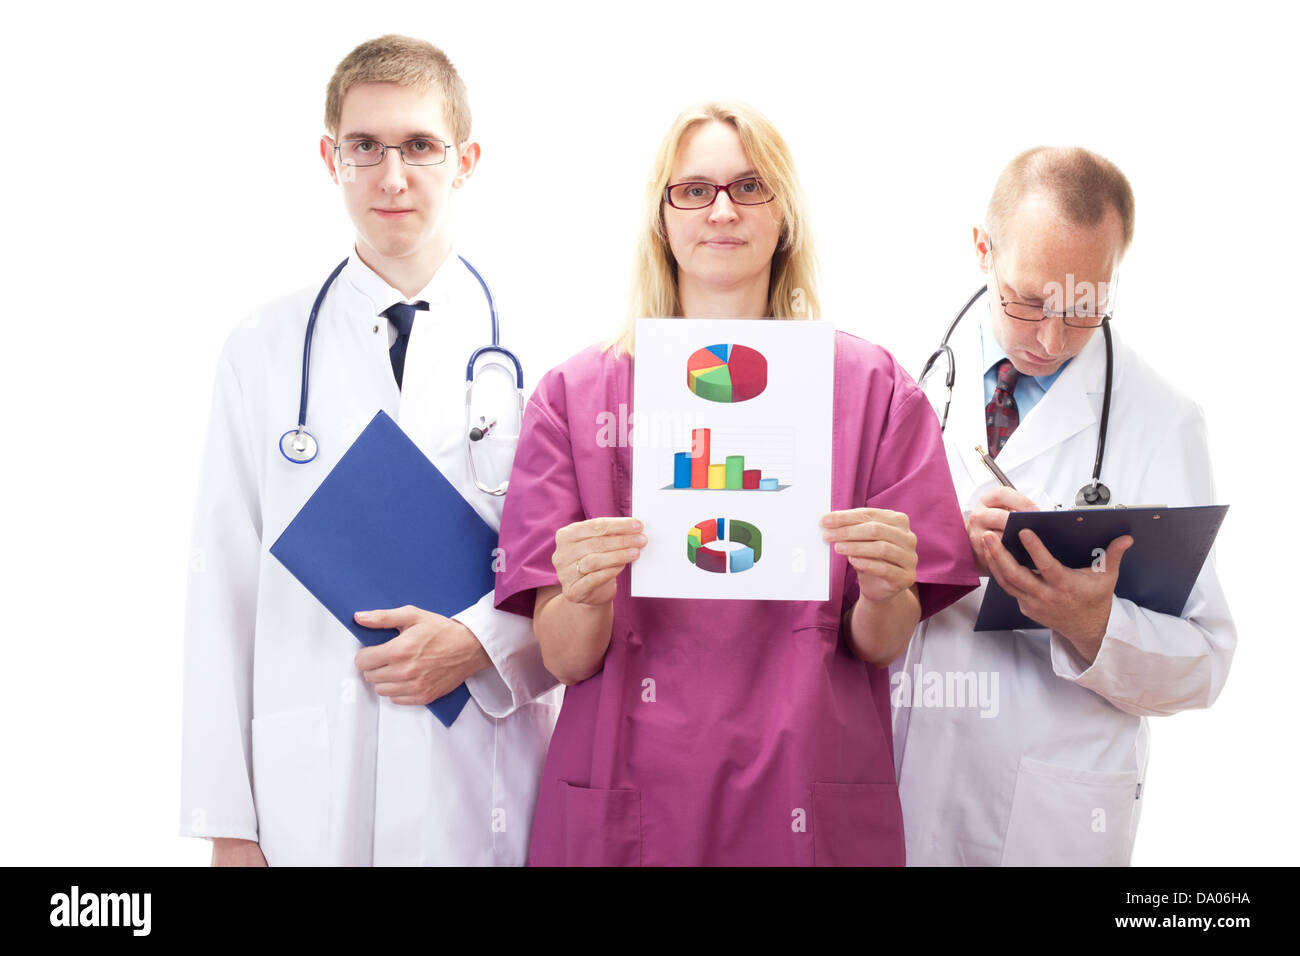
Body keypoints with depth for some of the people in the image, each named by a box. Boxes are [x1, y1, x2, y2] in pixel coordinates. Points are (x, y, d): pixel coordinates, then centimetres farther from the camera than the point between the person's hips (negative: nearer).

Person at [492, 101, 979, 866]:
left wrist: (883, 594, -21)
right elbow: (565, 658, -3)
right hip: (623, 802, 0)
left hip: (810, 803, 0)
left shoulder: (872, 386, 1)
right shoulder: (575, 393, 1)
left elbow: (882, 645, 0)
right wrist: (585, 599, -24)